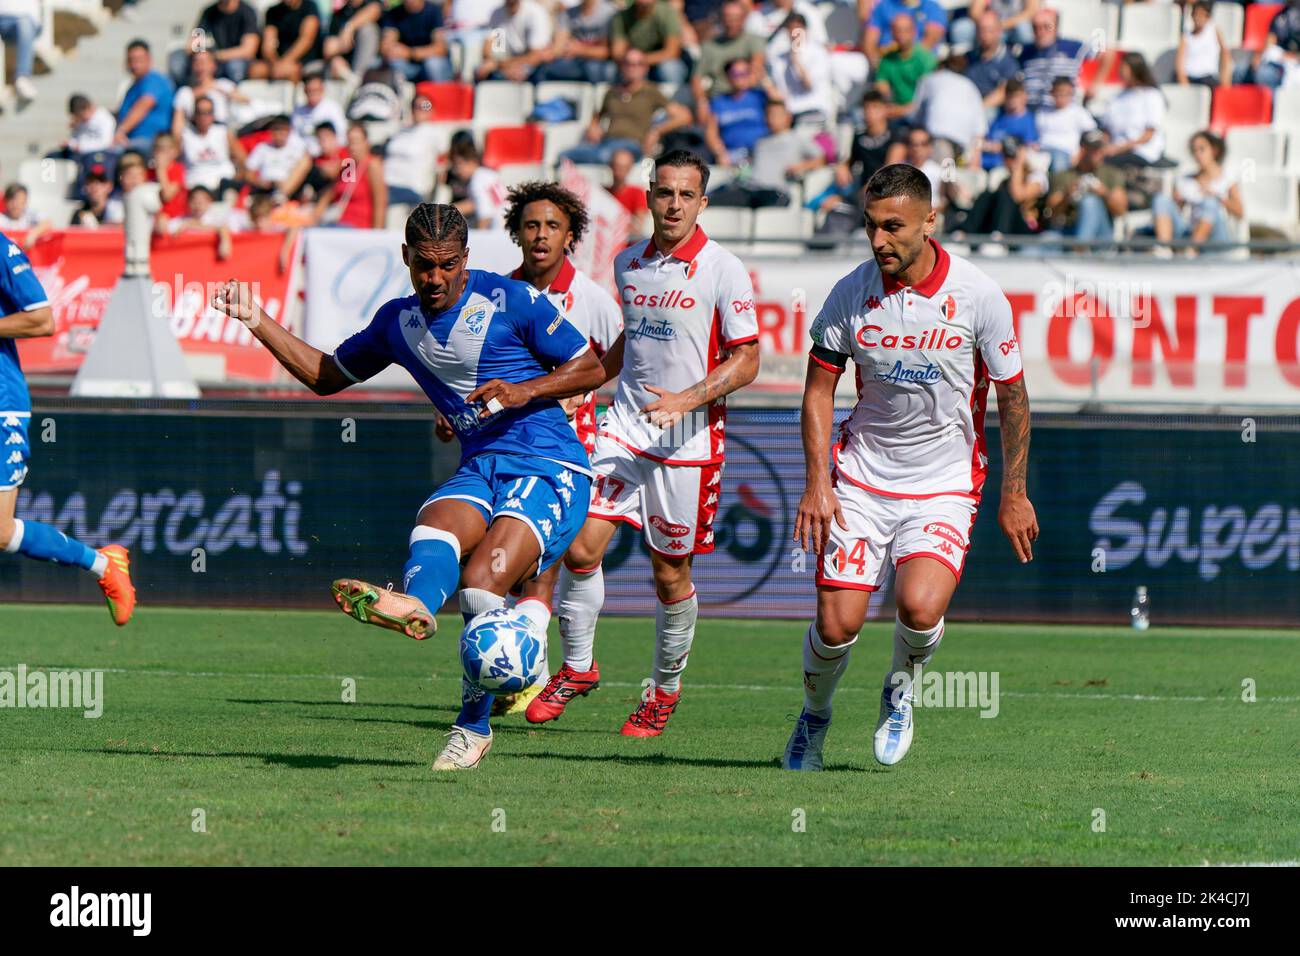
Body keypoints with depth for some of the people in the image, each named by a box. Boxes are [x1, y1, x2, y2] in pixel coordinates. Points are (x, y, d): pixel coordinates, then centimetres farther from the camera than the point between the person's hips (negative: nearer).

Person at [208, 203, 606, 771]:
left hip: (551, 469, -5)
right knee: (436, 529, -30)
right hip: (480, 469, 5)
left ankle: (473, 725, -22)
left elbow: (592, 368, 2)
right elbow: (326, 375, 28)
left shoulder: (511, 300, -3)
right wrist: (257, 322, 19)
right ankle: (414, 604, -61)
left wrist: (526, 391, -13)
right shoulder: (398, 322, 14)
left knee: (482, 581, -25)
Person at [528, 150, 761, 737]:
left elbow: (746, 360, -9)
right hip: (625, 425, 4)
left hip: (690, 442, -4)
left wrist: (687, 399, -20)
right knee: (581, 546, -10)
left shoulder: (722, 271, -8)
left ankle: (665, 689, 24)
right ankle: (577, 667, 8)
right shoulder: (628, 264, 9)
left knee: (670, 575, 4)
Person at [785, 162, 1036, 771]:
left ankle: (900, 691, 10)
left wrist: (1014, 493, 1)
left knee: (919, 607, -24)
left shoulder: (977, 295, -11)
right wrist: (817, 483, -6)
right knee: (837, 624, -8)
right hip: (861, 480, 2)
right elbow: (819, 389, 4)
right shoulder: (850, 294, -6)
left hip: (946, 485, -2)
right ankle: (814, 717, 24)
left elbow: (1012, 395, 0)